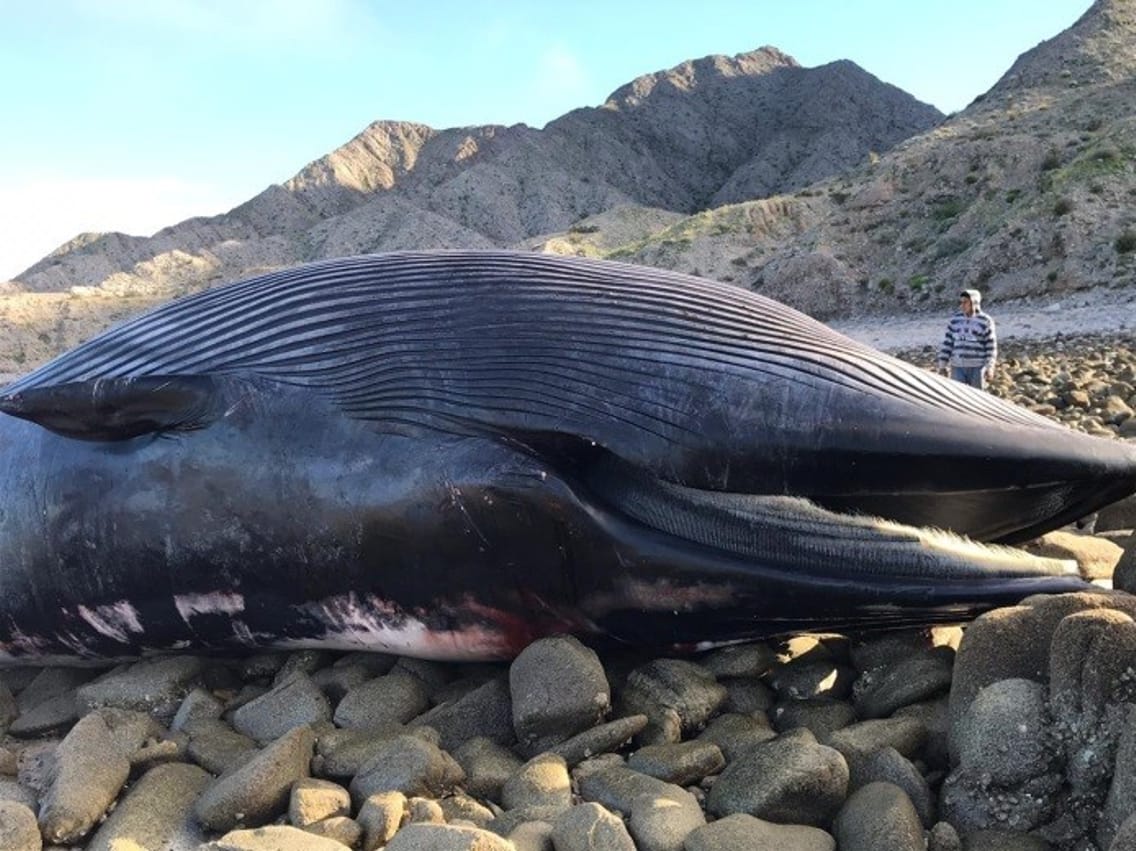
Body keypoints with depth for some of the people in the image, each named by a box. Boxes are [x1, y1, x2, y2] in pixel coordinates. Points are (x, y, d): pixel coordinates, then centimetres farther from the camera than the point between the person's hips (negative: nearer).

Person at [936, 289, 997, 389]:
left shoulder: (985, 321, -5)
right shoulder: (955, 320, 4)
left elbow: (991, 346, -4)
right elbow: (947, 342, 6)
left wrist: (989, 368, -9)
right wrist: (942, 365, 4)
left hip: (977, 368, -2)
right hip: (958, 367, 2)